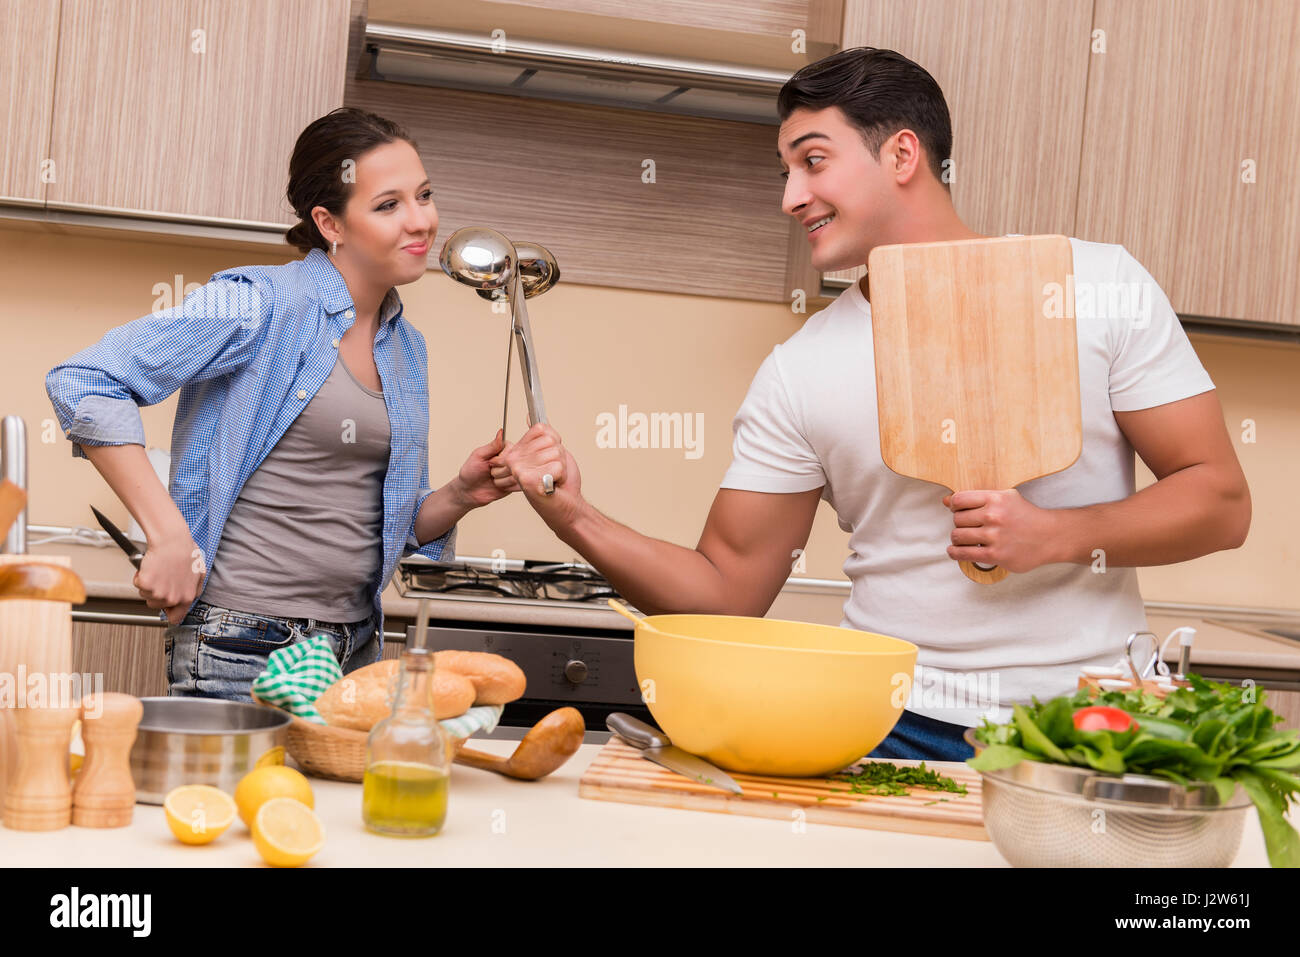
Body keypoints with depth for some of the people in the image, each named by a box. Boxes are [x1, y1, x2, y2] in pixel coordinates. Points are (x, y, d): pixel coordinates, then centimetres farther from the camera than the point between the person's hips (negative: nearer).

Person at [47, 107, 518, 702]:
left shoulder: (407, 349, 11)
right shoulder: (262, 306, -12)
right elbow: (82, 382, -19)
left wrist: (460, 496, -3)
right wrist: (168, 535, -23)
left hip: (354, 652, 7)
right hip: (243, 649, -7)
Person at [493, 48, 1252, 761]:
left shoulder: (1100, 286, 0)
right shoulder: (798, 375, 3)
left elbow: (1220, 501, 1)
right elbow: (726, 592, 5)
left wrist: (1057, 536, -14)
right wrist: (578, 520, -9)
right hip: (900, 728, 3)